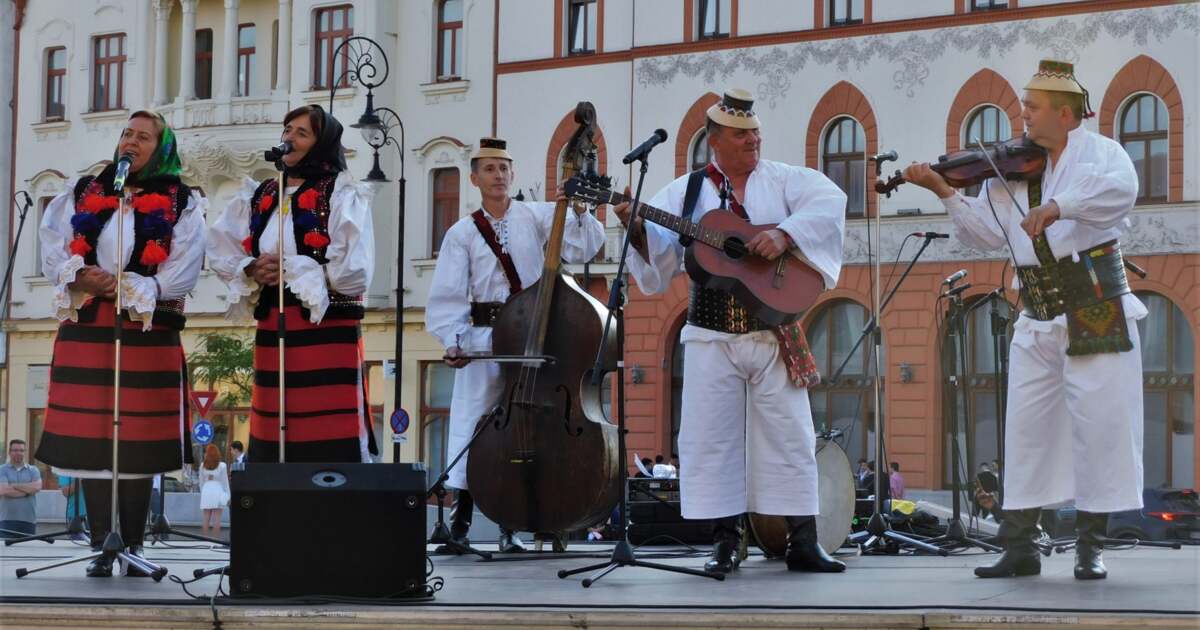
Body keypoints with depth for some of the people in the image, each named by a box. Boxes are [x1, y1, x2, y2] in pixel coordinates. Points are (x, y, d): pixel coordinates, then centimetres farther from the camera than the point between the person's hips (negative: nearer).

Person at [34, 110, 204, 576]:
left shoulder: (182, 204, 5)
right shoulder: (84, 193, 16)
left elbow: (181, 274, -5)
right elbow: (54, 253, 10)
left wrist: (125, 287, -13)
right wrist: (81, 276, -10)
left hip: (149, 332, -3)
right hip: (86, 329, 3)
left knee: (139, 441, -3)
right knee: (90, 439, -1)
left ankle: (133, 544, 4)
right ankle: (102, 547, 2)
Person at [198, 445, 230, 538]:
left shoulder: (203, 466, 1)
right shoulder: (222, 466, -6)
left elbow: (201, 482, 7)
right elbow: (225, 481, -2)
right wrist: (227, 495, 5)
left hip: (206, 491, 2)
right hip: (218, 490, -2)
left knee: (206, 518, 6)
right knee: (217, 519, 1)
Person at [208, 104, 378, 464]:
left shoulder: (343, 195, -3)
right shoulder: (260, 197, 16)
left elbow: (353, 270, -12)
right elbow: (222, 252, 17)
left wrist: (289, 270, -9)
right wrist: (251, 270, -3)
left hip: (328, 331, -6)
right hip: (271, 332, 6)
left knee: (331, 447, -9)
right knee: (271, 441, 5)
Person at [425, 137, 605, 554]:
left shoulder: (537, 217, 6)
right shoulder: (462, 233, 6)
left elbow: (580, 250, -3)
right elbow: (449, 295, 1)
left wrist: (580, 213, -17)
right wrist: (451, 341, -11)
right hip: (483, 337, 0)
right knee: (472, 424, -3)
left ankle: (510, 528, 6)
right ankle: (459, 524, 4)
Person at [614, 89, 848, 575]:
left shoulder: (783, 180, 7)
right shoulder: (686, 192, 9)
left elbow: (830, 202, -9)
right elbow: (658, 253, 4)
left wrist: (785, 234, -21)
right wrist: (637, 229, -17)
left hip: (775, 333, -1)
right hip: (711, 334, 1)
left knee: (790, 434, -1)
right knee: (712, 435, -1)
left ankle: (803, 543, 3)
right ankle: (725, 543, 7)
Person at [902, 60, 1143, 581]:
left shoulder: (1099, 152, -4)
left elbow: (1121, 190, -26)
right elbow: (987, 231, 7)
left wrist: (1057, 205, -37)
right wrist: (944, 191, -3)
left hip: (1097, 318, -5)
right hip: (1037, 324, 5)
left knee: (1100, 430, -3)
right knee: (1026, 431, 3)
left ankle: (1090, 548, 7)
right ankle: (1020, 547, 8)